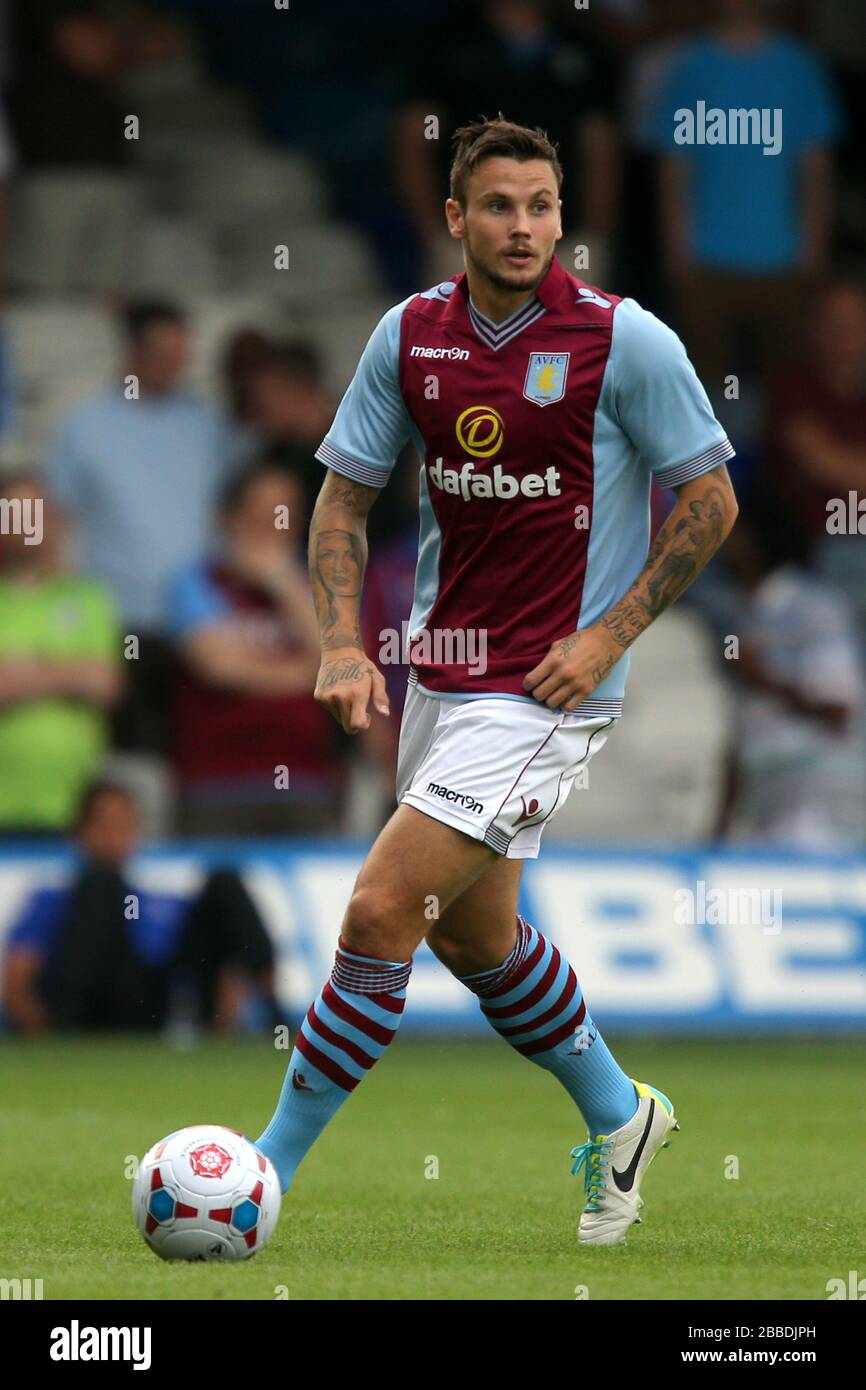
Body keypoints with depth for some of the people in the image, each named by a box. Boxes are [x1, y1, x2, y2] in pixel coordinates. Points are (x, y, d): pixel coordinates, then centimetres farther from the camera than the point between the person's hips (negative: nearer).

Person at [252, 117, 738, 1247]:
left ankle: (270, 1167, -6)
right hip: (440, 673, 7)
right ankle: (617, 1117, 42)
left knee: (380, 909, -14)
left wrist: (610, 635, -13)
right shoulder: (410, 334, 0)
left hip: (546, 689, -7)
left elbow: (710, 500, -6)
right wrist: (343, 644, -5)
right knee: (471, 933, 20)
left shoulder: (625, 340, -13)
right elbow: (344, 492, 8)